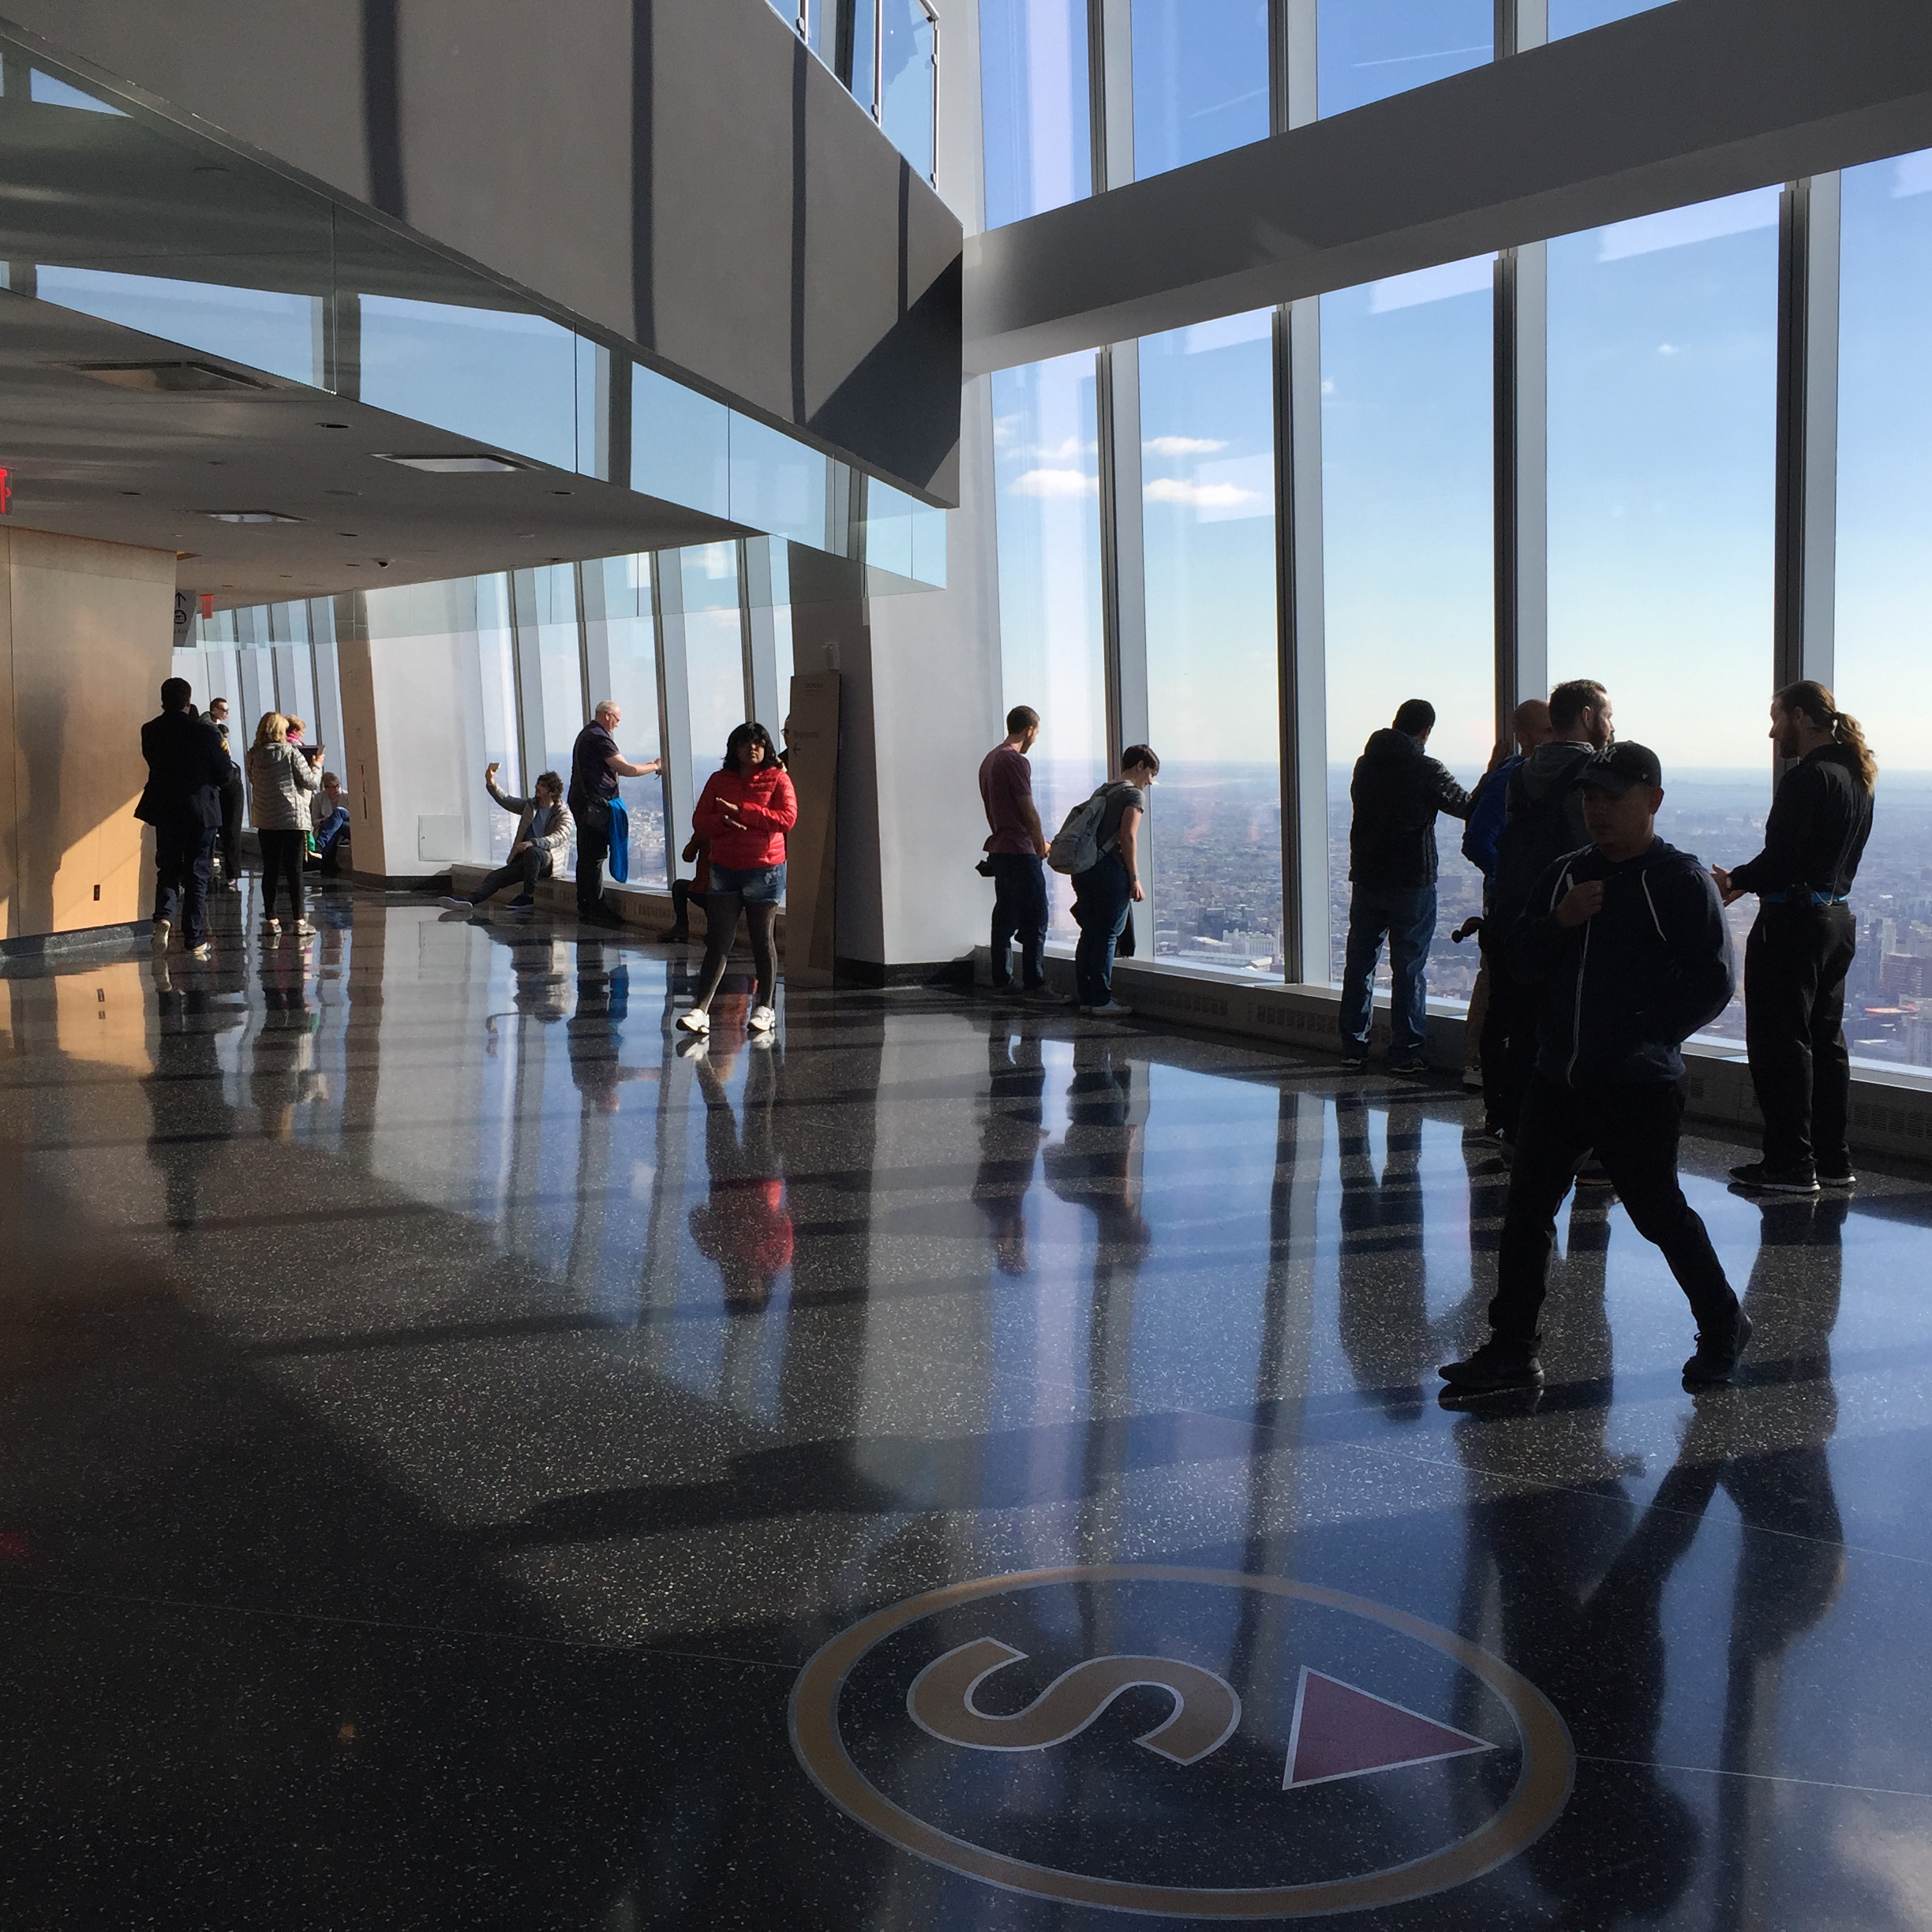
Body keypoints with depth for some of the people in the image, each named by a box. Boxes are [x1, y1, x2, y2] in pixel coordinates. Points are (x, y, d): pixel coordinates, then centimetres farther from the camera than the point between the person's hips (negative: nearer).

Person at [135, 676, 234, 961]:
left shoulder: (150, 731, -1)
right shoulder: (205, 731, -12)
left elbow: (154, 762, 12)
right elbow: (225, 774, -5)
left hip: (164, 811, 3)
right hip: (201, 811, -3)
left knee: (168, 869, 18)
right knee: (197, 876, 5)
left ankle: (164, 917, -9)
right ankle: (195, 942, 6)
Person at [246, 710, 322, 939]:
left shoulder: (255, 756, 5)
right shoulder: (291, 752, -7)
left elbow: (255, 782, 16)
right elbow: (311, 782, -6)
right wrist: (316, 766, 13)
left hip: (265, 821, 4)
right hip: (292, 818, -4)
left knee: (270, 870, 7)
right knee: (294, 869, -1)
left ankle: (270, 921, 7)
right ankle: (298, 921, 0)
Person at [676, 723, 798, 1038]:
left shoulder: (777, 778, 1)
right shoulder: (718, 780, 11)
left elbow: (787, 818, -12)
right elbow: (699, 821, 7)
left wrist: (742, 811, -14)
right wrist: (724, 821, -15)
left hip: (765, 870, -2)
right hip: (724, 870, 3)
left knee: (762, 941, 6)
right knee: (718, 942, -2)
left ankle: (765, 1008, 15)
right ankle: (700, 1010, -6)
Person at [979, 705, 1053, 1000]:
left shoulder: (989, 760, 15)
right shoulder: (1016, 761, -14)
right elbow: (1028, 809, -13)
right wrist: (1042, 844, 0)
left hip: (999, 850, 9)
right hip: (1020, 851, -9)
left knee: (1005, 917, 12)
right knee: (1034, 919, -6)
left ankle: (1002, 981, 15)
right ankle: (1034, 984, -6)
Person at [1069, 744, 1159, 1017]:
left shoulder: (1104, 790, 20)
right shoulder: (1134, 794, -4)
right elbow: (1128, 837, -14)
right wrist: (1135, 878, -11)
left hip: (1083, 869, 8)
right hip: (1109, 870, -8)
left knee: (1089, 933, 12)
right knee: (1108, 935, -4)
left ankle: (1086, 996, 16)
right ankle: (1101, 1001, -3)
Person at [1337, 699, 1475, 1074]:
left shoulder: (1365, 764, 3)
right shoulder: (1427, 771, -13)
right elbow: (1468, 808, -3)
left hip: (1365, 878, 5)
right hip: (1412, 882, -5)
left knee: (1359, 962, 12)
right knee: (1409, 968, 2)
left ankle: (1353, 1046, 16)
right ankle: (1405, 1053, 4)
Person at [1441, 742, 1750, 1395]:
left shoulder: (1682, 881, -6)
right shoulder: (1564, 875, 10)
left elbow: (1713, 980, -9)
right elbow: (1519, 962, 8)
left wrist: (1646, 1034, -14)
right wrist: (1559, 922, -10)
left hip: (1638, 1087, -6)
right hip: (1557, 1078, 6)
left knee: (1659, 1212, 3)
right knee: (1525, 1211, 6)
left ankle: (1722, 1324, 28)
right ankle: (1512, 1349, 14)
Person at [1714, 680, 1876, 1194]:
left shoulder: (1808, 777, -17)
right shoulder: (1855, 776, 13)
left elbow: (1782, 856, -21)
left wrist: (1734, 882, -3)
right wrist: (1746, 879, 14)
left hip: (1792, 921, -10)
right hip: (1837, 916, 10)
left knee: (1779, 1042, -3)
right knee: (1825, 1040, 15)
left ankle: (1791, 1163, -1)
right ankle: (1832, 1159, 21)